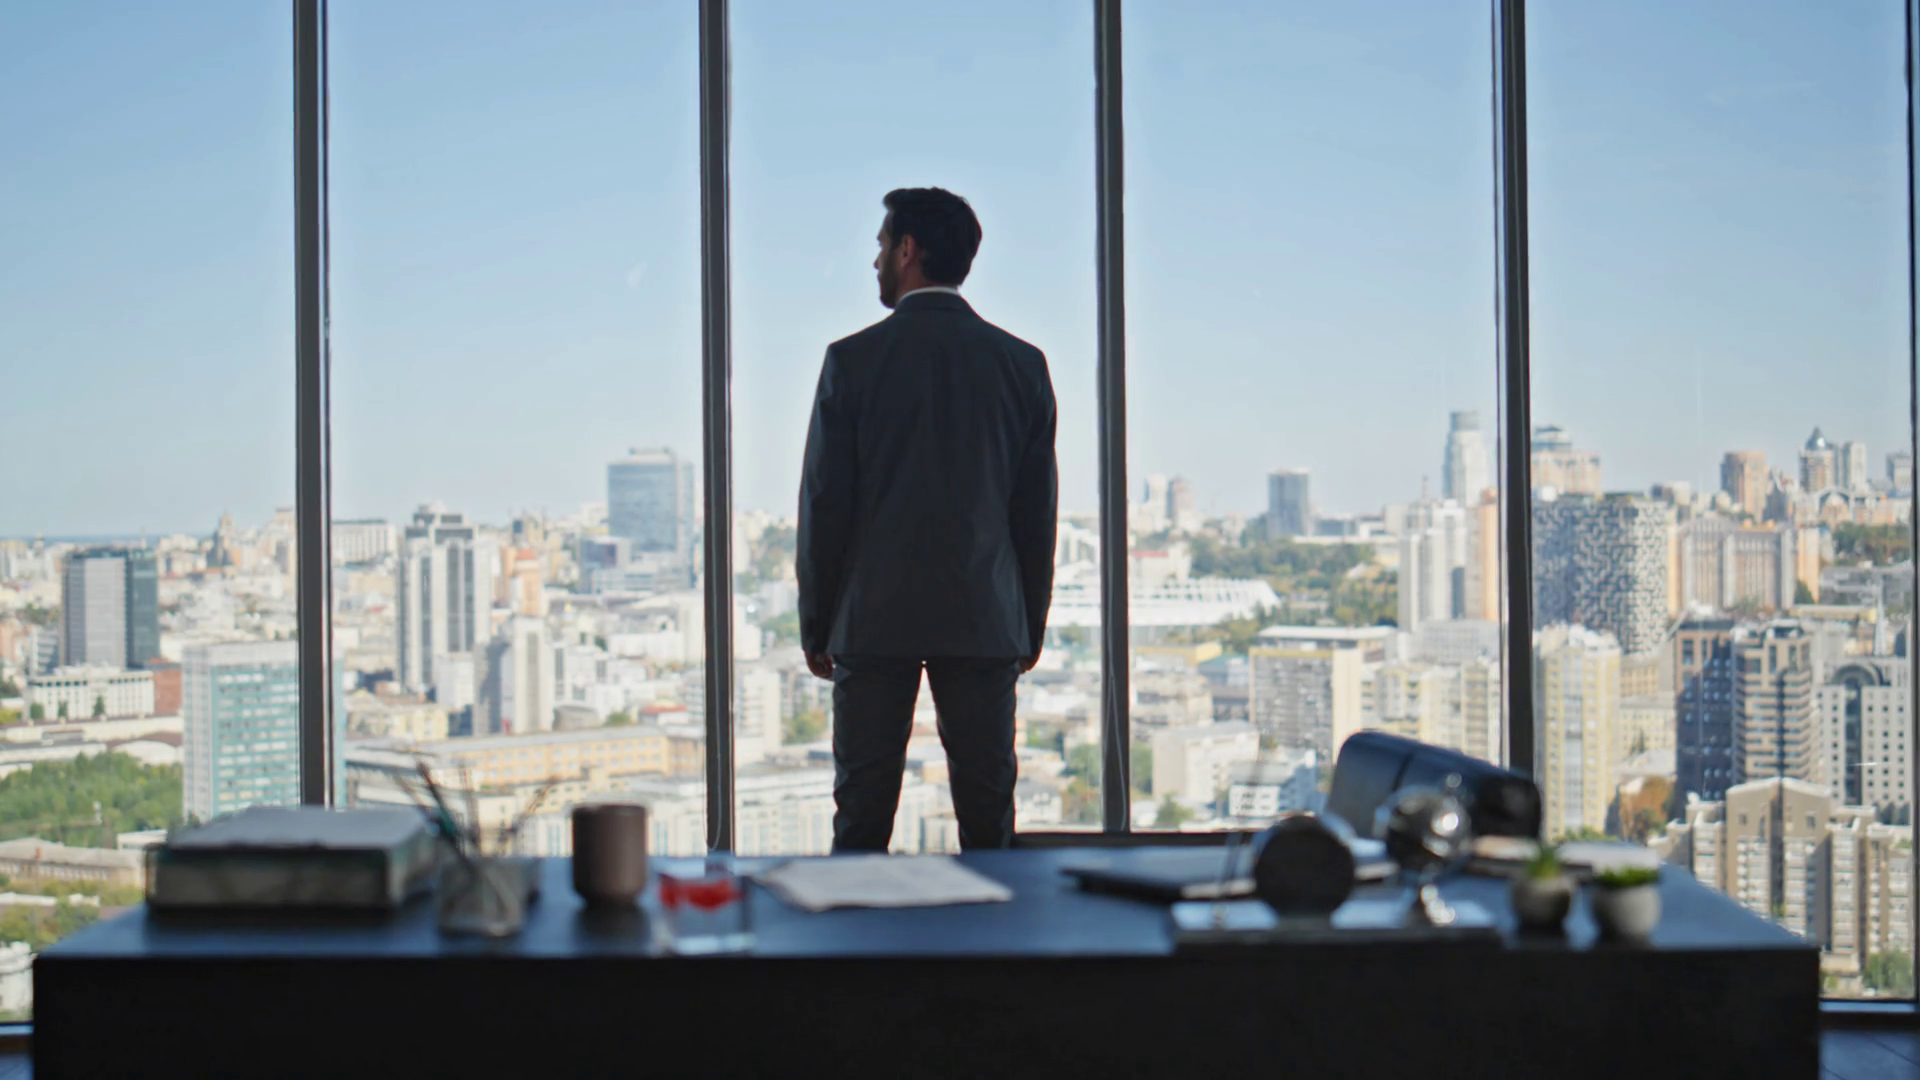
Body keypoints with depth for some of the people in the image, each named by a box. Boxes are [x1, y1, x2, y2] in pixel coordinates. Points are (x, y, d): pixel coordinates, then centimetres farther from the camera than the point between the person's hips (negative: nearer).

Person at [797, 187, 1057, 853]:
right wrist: (1032, 625, 15)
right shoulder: (1022, 363, 3)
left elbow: (824, 505, -4)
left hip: (873, 621, -2)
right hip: (986, 622, 2)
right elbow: (1037, 511, 6)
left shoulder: (854, 359, -6)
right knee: (988, 811, 7)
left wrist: (815, 627, 5)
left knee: (862, 813, 3)